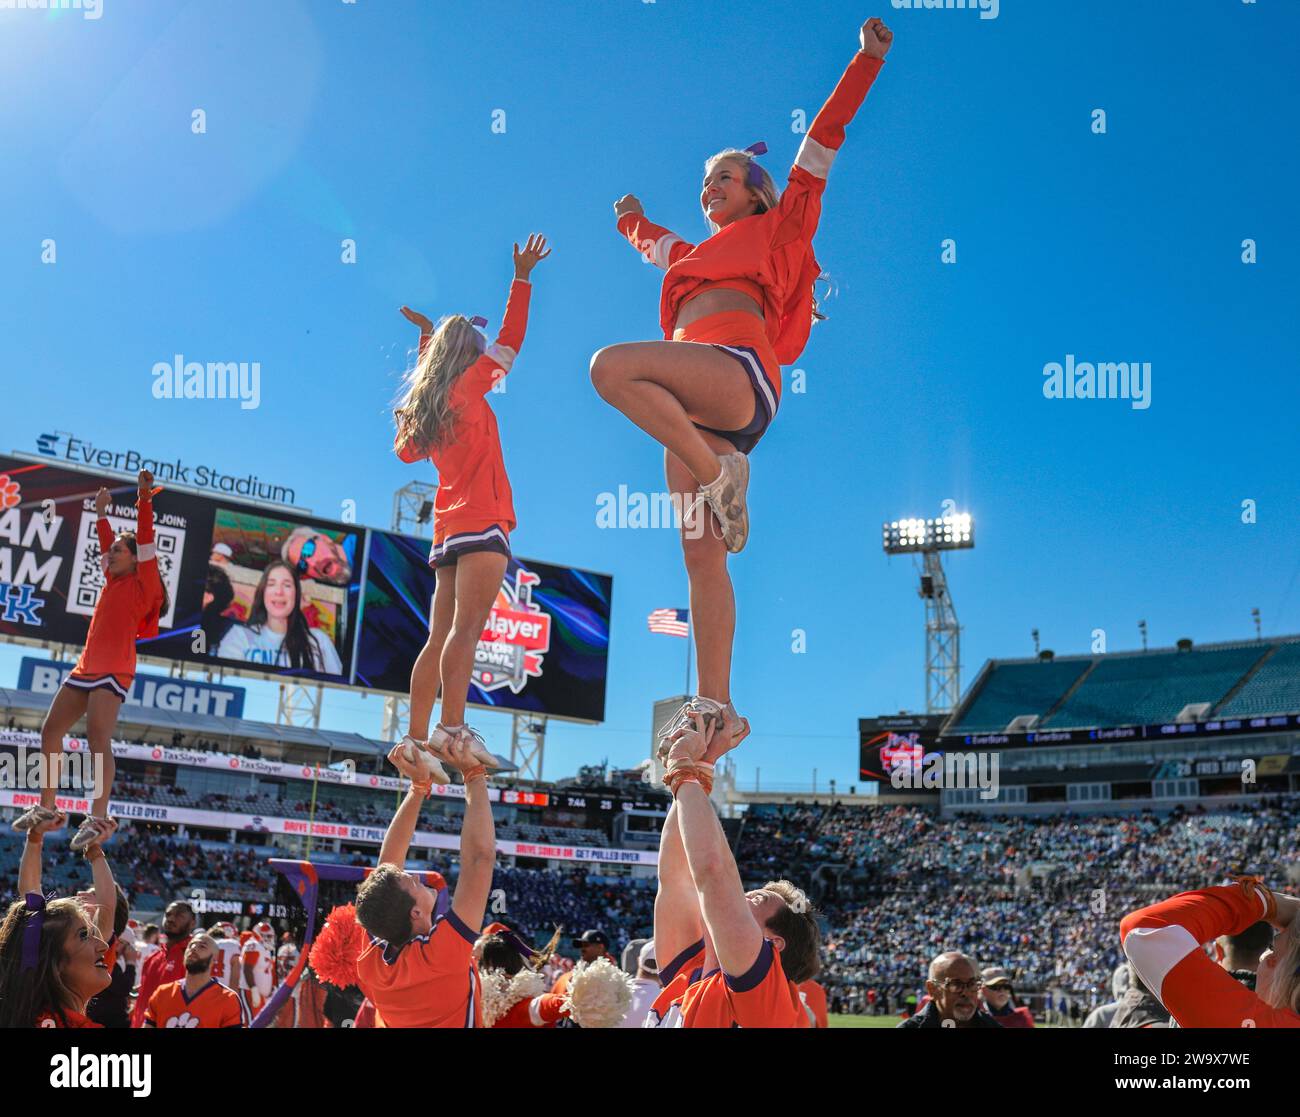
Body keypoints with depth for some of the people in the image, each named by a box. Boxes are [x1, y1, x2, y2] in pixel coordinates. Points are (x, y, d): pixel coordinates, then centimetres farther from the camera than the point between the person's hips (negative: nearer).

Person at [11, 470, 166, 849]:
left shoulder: (143, 584, -2)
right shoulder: (113, 582, 18)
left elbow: (145, 541, -10)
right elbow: (105, 546, 31)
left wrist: (144, 498, -14)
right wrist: (101, 514, 38)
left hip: (114, 672, -9)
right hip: (86, 668, 9)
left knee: (98, 738, -21)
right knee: (50, 731, 9)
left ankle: (97, 818, -26)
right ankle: (46, 807, 19)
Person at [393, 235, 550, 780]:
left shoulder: (425, 403, 19)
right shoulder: (468, 385, 2)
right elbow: (510, 341, 2)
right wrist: (522, 277, 6)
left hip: (449, 526, 7)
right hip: (482, 521, -7)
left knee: (440, 638, 4)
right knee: (467, 627, -17)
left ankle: (417, 737, 1)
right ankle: (452, 728, -27)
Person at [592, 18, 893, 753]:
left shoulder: (778, 228, 21)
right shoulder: (694, 253, 36)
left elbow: (823, 140, 18)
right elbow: (651, 243, 58)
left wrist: (866, 61, 18)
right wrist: (634, 221, 72)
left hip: (739, 372, -7)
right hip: (693, 412, 7)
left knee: (613, 365, -32)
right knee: (702, 556, -5)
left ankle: (719, 474, -24)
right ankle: (714, 703, -9)